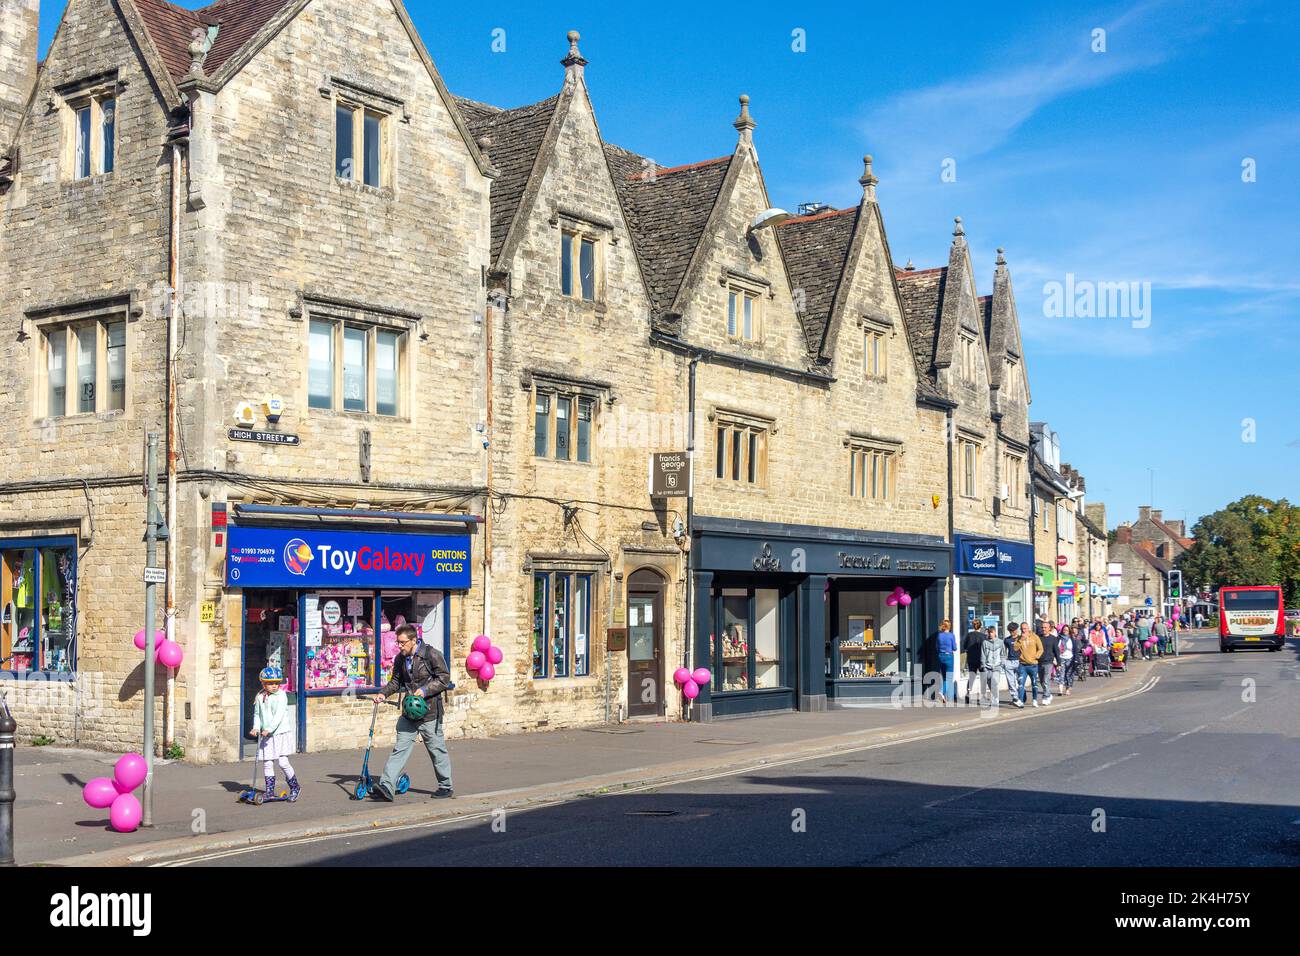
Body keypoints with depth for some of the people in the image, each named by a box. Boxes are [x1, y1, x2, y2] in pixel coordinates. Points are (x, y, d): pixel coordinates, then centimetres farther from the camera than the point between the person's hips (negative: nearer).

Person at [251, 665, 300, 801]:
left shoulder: (281, 695, -7)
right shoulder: (260, 697, 7)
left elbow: (279, 715, -16)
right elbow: (257, 714, 15)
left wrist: (269, 729, -25)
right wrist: (256, 727, -3)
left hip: (280, 733, -5)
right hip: (265, 735, 5)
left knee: (283, 762, -9)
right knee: (267, 763, 4)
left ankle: (295, 787, 7)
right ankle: (270, 791, 15)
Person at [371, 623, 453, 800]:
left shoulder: (432, 654, -10)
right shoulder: (400, 658, 9)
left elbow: (444, 678, -9)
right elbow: (396, 681, 20)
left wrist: (425, 690, -20)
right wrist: (383, 693, 2)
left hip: (429, 712, -5)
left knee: (437, 749, 5)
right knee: (400, 748, -2)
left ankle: (445, 786, 20)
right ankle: (386, 787, -7)